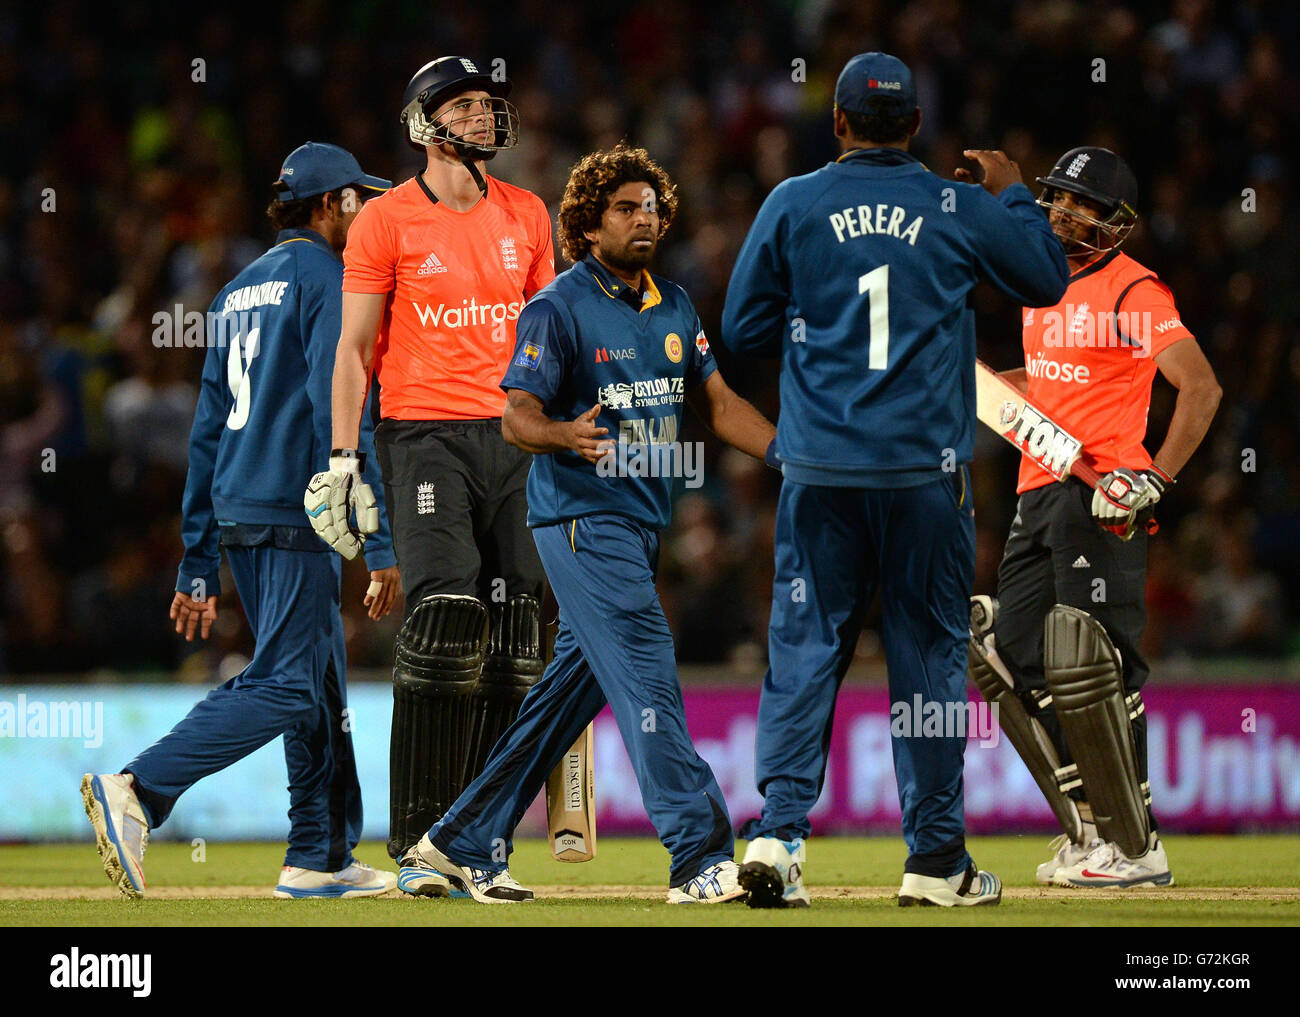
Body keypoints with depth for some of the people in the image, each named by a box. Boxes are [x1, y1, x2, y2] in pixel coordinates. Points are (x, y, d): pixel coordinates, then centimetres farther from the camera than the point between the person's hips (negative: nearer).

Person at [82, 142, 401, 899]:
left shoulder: (239, 293, 20)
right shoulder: (324, 278, -6)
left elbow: (208, 431, 19)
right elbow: (341, 413, -15)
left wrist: (200, 566, 19)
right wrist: (381, 542, -17)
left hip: (234, 519, 9)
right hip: (293, 512, -9)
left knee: (323, 687, 14)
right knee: (284, 686, -11)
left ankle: (322, 857, 13)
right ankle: (137, 793, -22)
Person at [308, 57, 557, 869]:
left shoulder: (528, 216, 13)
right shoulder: (387, 221, 0)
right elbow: (354, 347, 0)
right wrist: (343, 456, -8)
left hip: (514, 436, 5)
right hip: (424, 433, -5)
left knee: (514, 628, 0)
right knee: (447, 611, -17)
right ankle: (416, 835, -10)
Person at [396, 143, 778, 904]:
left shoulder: (674, 306, 14)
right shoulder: (560, 307, -9)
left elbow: (718, 401, 16)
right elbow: (517, 414, -14)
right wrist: (563, 434, -36)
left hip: (642, 521, 8)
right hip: (582, 519, -8)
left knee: (578, 685, 9)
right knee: (648, 674, -15)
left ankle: (465, 843, 18)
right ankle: (702, 860, -20)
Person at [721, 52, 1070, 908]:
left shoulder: (793, 204, 0)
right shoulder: (961, 209, 0)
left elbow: (745, 328, 4)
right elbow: (1046, 279, 15)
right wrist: (1013, 193, 27)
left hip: (820, 471, 1)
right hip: (926, 468, 0)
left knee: (805, 646, 5)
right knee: (930, 654, 6)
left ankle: (778, 830, -10)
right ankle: (936, 860, 9)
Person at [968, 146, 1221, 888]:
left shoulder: (1135, 291, -9)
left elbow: (1202, 386, -18)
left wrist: (1153, 478, -26)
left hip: (1101, 499, -10)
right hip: (1039, 495, 10)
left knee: (1092, 668, -14)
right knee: (1013, 655, 8)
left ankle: (1137, 848, -7)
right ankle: (1089, 832, 15)